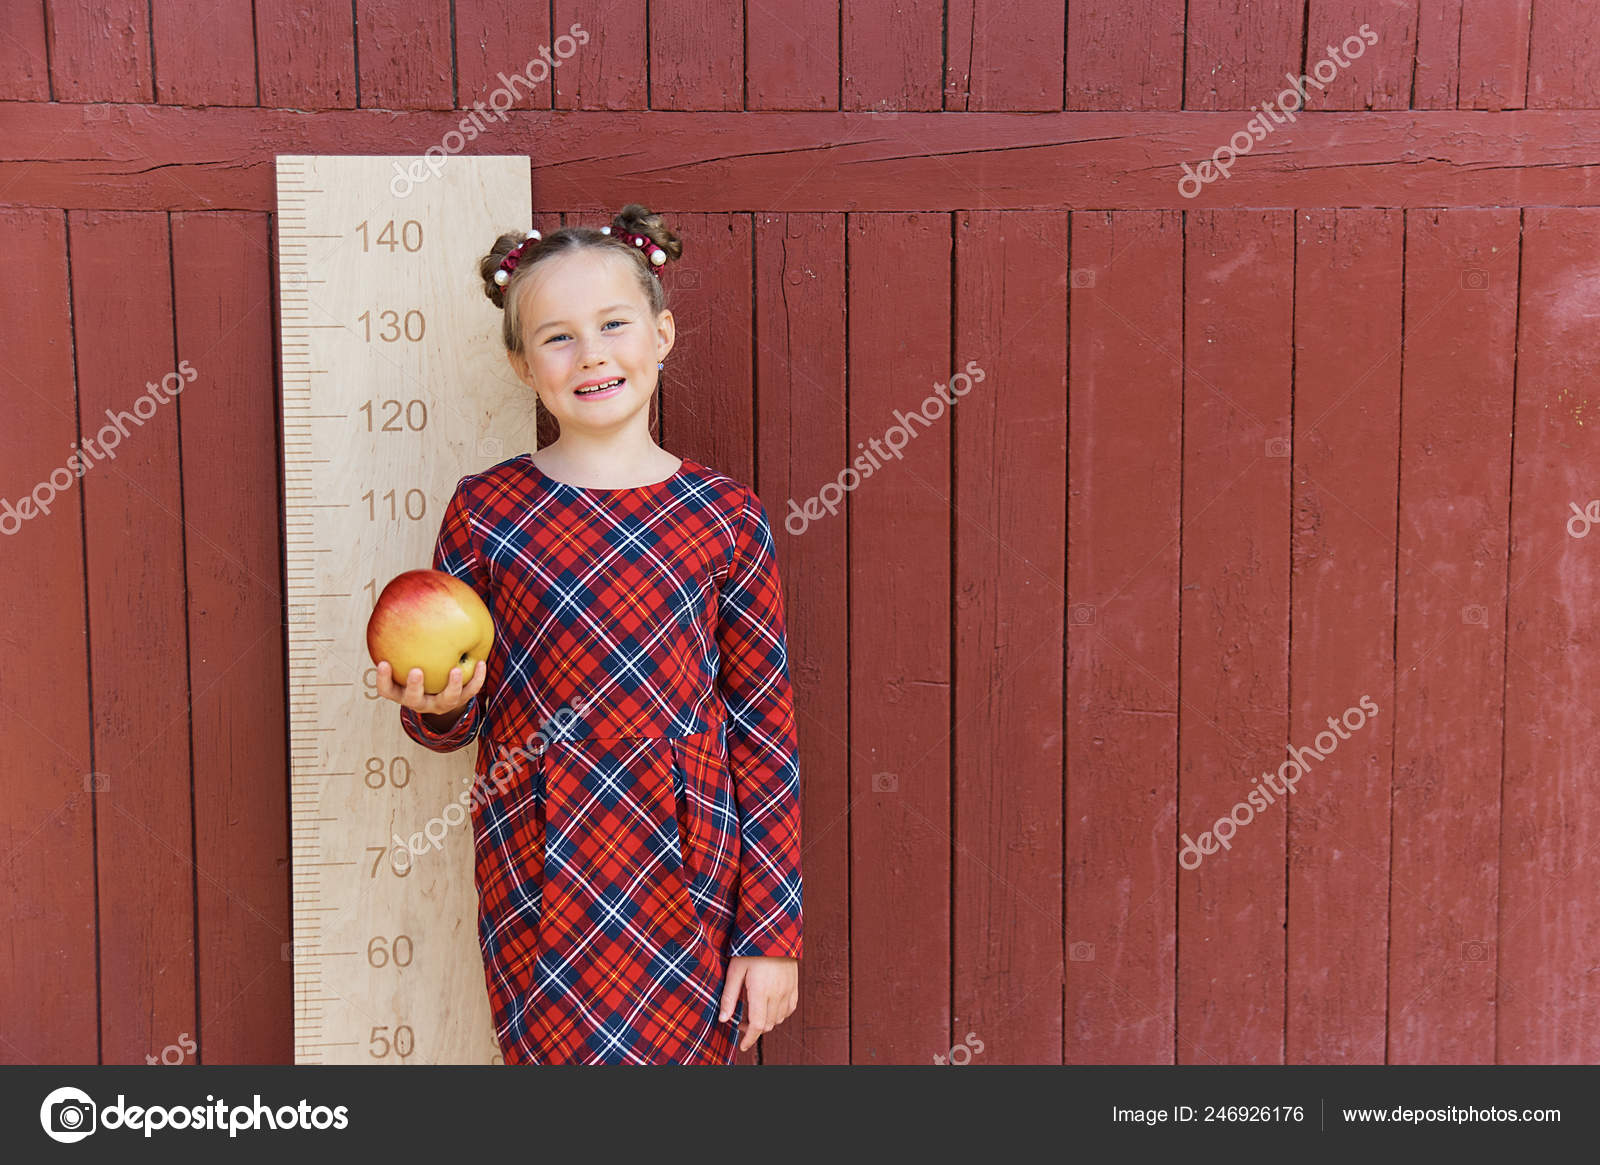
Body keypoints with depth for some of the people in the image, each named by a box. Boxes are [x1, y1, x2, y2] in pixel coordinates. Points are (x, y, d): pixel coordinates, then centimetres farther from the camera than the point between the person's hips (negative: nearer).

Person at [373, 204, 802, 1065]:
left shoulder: (725, 516, -2)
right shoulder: (486, 511, -2)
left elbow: (766, 731, 0)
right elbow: (452, 723, 9)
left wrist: (773, 933, -1)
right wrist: (435, 704, -15)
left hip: (688, 882, 0)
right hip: (537, 891, 0)